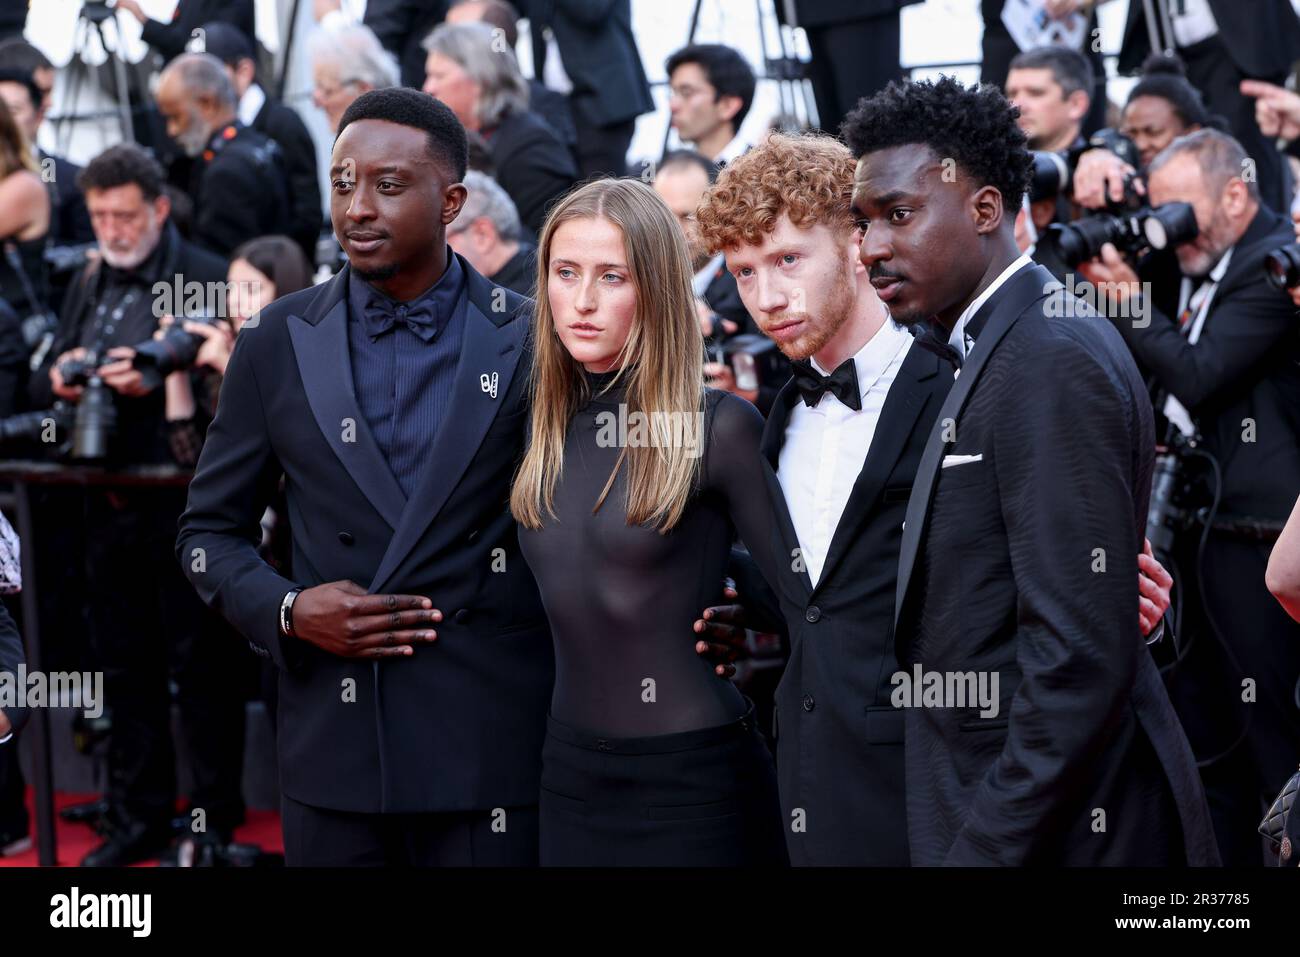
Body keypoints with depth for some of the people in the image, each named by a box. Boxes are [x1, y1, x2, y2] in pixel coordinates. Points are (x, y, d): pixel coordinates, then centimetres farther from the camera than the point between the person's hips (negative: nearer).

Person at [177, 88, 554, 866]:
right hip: (334, 741, 2)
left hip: (492, 744, -2)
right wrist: (287, 611, -7)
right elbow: (210, 531, 11)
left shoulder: (530, 341, -1)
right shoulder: (279, 341, 5)